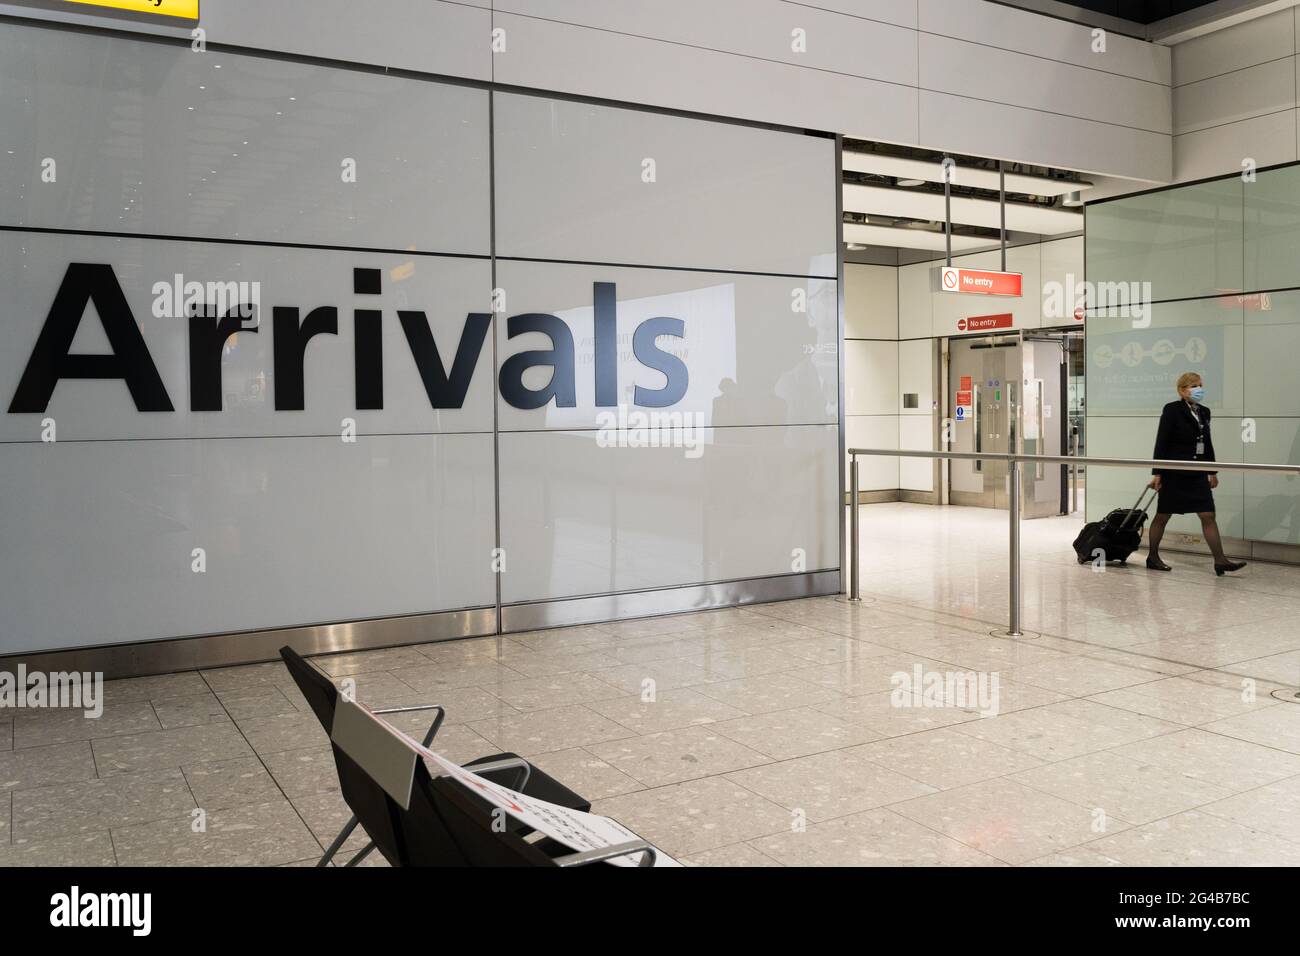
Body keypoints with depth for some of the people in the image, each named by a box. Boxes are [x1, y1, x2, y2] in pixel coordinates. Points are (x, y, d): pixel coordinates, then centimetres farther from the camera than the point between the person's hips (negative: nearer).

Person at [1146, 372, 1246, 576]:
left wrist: (1212, 471, 18)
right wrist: (1157, 473, -14)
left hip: (1197, 474, 6)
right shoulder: (1172, 410, -9)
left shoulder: (1204, 412, 11)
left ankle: (1220, 561, 0)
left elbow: (1207, 443, 18)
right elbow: (1161, 442, -11)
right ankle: (1152, 557, 16)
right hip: (1174, 474, -6)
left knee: (1208, 516, 0)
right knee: (1163, 516, 4)